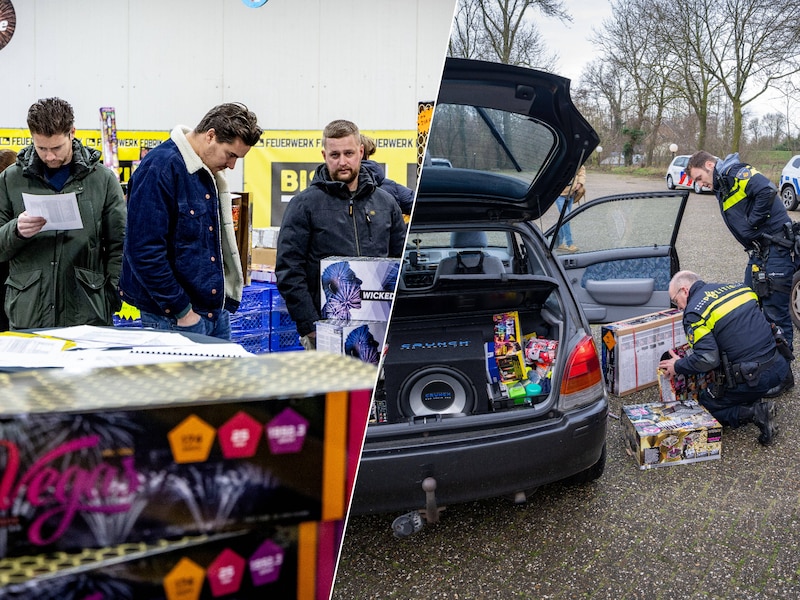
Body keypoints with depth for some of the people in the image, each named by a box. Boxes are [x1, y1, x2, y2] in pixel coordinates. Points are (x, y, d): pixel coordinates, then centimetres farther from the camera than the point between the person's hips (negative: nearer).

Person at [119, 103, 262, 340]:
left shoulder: (210, 173, 11)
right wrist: (181, 311, -17)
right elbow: (144, 251, -21)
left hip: (217, 311, 9)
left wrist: (227, 299, 14)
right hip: (173, 319, -8)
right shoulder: (160, 168, -16)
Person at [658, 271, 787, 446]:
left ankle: (755, 413, -7)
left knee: (706, 405, 13)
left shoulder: (694, 312, -9)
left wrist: (678, 366, 0)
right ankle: (754, 403, 16)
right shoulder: (736, 287, 13)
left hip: (753, 378, -8)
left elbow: (707, 360, -18)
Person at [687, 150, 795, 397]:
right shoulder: (722, 187, 19)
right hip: (758, 253, 10)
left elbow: (767, 191, -27)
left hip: (776, 249, -10)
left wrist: (753, 223, -17)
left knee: (775, 313, -4)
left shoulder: (736, 173, -11)